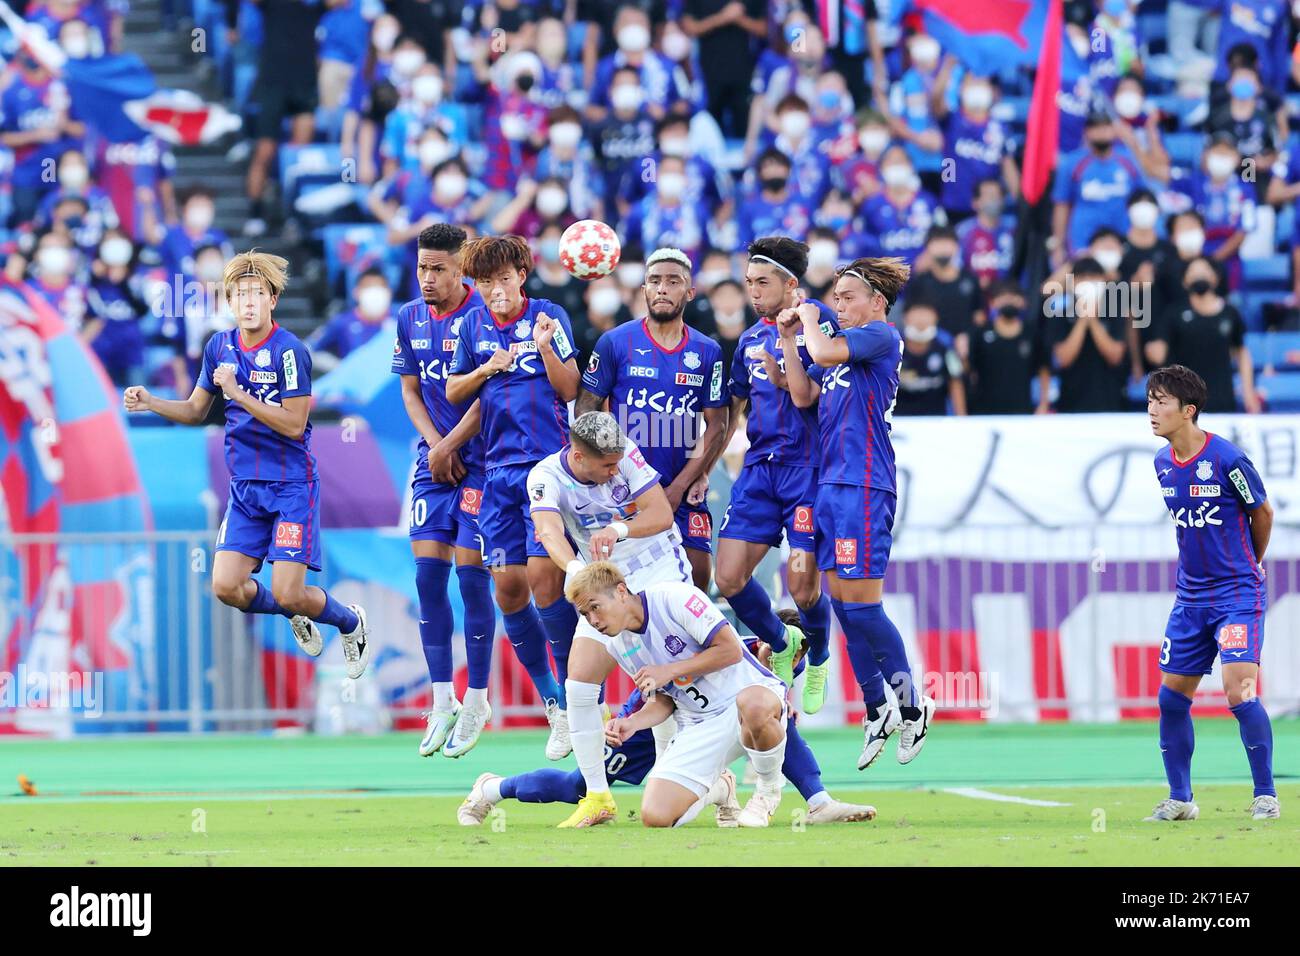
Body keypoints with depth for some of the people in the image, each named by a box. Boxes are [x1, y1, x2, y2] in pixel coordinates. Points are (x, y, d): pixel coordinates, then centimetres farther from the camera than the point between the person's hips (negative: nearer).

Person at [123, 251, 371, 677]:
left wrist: (238, 393, -23)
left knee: (287, 593, -11)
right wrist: (149, 402, -1)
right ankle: (298, 618, 24)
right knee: (227, 587, -6)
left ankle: (351, 622, 21)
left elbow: (294, 424, -20)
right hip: (245, 487, 6)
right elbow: (196, 411, 15)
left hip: (292, 485, -6)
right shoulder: (219, 347, 4)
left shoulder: (290, 351, -15)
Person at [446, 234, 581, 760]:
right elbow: (453, 391, 15)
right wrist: (487, 369, -2)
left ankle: (574, 697, -2)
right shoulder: (473, 325, 9)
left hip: (548, 464, -4)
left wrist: (545, 347, -19)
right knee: (507, 587, 1)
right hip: (499, 469, 5)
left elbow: (569, 389, -4)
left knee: (544, 577, -13)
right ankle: (549, 697, 15)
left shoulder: (549, 316, -2)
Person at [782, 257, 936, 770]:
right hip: (831, 482, 9)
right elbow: (804, 397, 17)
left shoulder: (881, 337, -5)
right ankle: (877, 708, 15)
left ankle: (911, 703, 2)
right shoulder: (847, 348, 21)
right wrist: (787, 338, 13)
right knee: (842, 603, 8)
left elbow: (823, 352, -18)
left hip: (863, 485, -9)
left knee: (860, 602, -9)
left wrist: (810, 321, 2)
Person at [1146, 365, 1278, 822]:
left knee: (1239, 694, -16)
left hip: (1238, 593, -7)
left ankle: (1266, 796, -3)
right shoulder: (1162, 463, 4)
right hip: (1191, 595, 7)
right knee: (1172, 697, 6)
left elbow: (1262, 513, 0)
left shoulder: (1226, 458, -15)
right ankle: (1180, 798, 18)